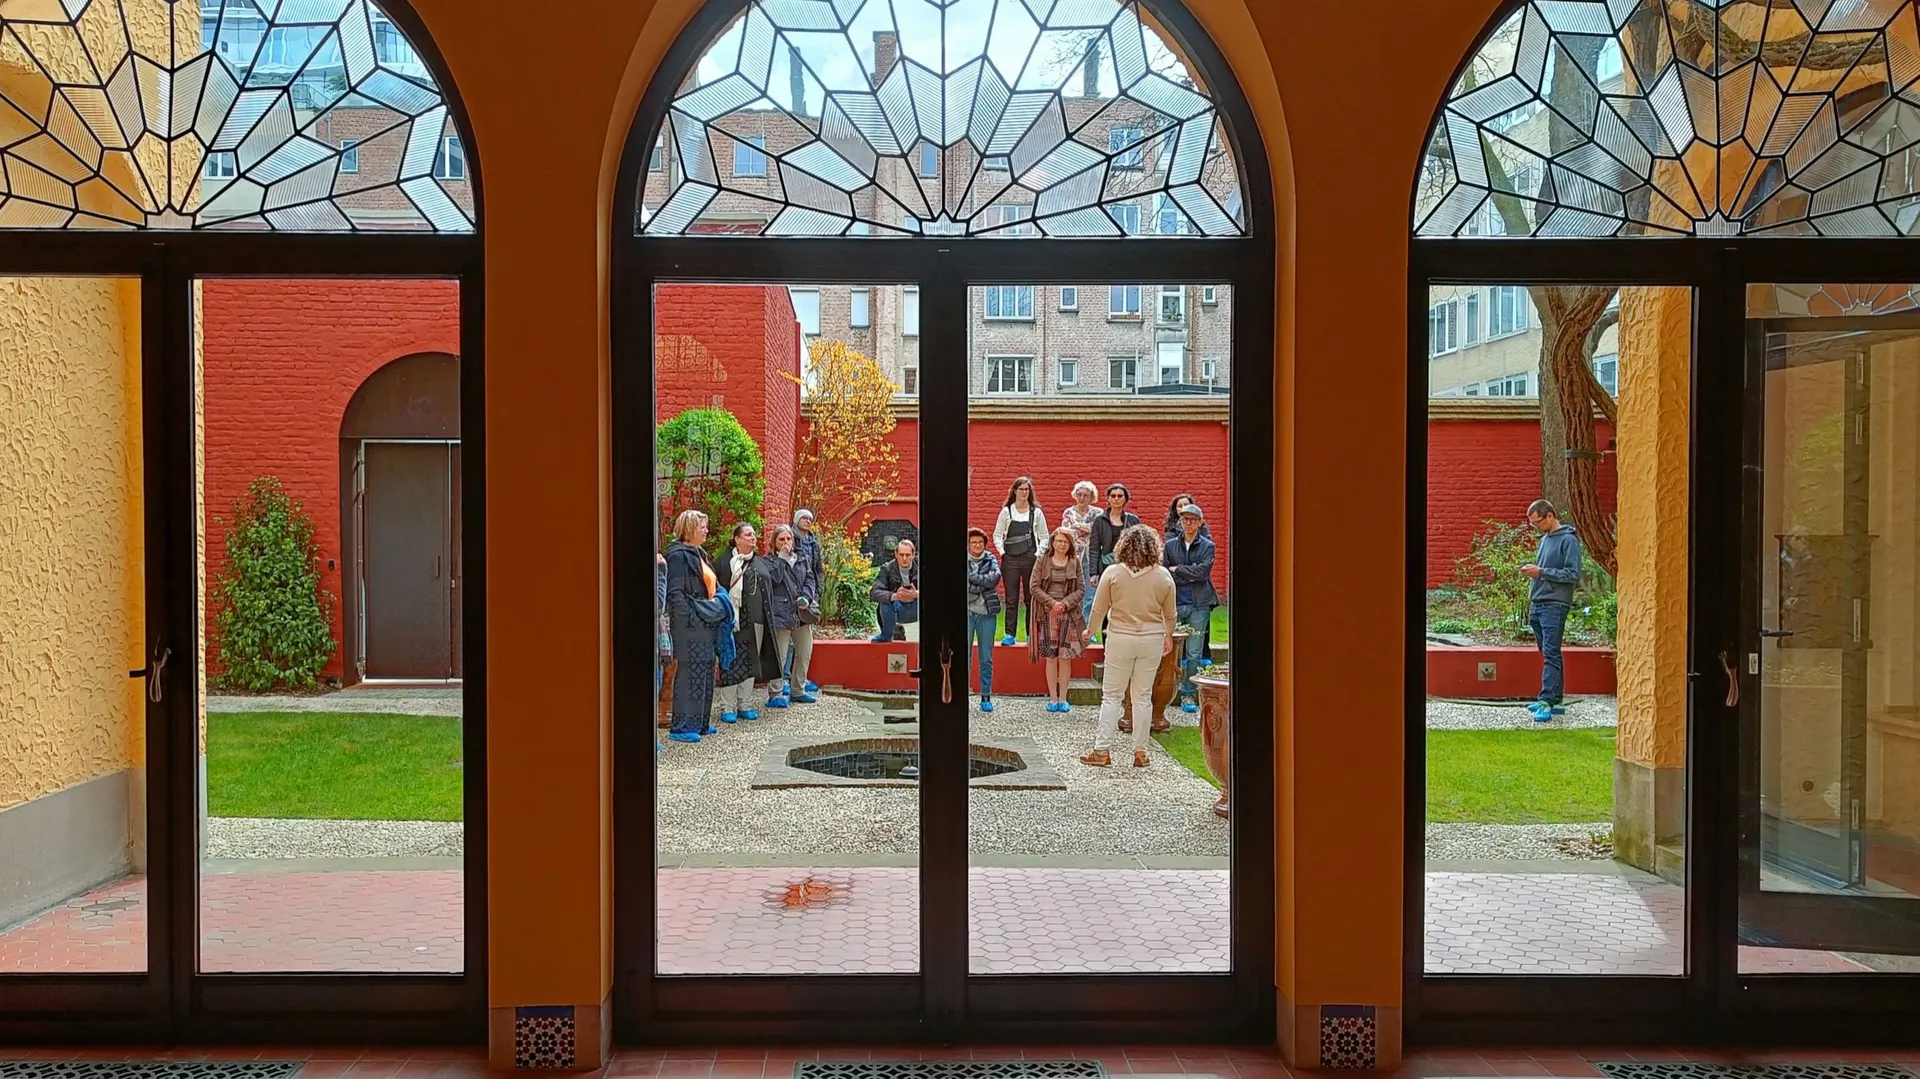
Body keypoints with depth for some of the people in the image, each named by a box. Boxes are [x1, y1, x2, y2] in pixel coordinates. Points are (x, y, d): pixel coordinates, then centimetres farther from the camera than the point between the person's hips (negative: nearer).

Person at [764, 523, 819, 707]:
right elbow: (774, 578, -18)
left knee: (805, 653, 13)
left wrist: (806, 597, -6)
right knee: (779, 655, -6)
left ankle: (798, 690, 25)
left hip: (801, 614, 7)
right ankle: (775, 694, 1)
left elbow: (809, 579, 11)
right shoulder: (769, 560, -1)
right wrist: (782, 557, -14)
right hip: (780, 614, -6)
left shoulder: (800, 559, 16)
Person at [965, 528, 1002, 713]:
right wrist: (984, 581, -9)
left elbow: (996, 577, -8)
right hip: (967, 610, -2)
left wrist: (973, 577, -7)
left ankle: (986, 696, 13)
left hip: (986, 612, 2)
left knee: (986, 658, 7)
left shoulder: (990, 559, 10)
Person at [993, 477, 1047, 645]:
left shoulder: (1037, 512, 5)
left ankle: (1032, 634, 12)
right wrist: (1002, 551, -4)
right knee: (1011, 599, 2)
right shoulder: (1006, 511, 5)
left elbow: (1044, 537, 8)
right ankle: (1010, 634, 5)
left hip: (1031, 559, 0)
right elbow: (997, 535, 8)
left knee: (1031, 598, 4)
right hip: (1010, 559, 0)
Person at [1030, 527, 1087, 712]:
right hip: (1047, 614, -1)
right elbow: (1035, 587, -2)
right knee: (1051, 658, 0)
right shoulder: (1042, 561, 2)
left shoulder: (1075, 562, 4)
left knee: (1065, 658, 0)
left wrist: (1065, 603, -11)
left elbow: (1081, 589, 3)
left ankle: (1063, 699, 9)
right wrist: (1052, 603, -13)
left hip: (1069, 614, 1)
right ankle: (1053, 698, 8)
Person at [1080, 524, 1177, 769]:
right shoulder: (1163, 576, -3)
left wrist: (1089, 631, 15)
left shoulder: (1113, 572, -8)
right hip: (1152, 640, 2)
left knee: (1111, 695, 6)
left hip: (1120, 639, -2)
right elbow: (1169, 614, 7)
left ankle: (1102, 750, 5)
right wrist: (1168, 636, 25)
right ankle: (1140, 752, 13)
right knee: (1143, 696, 10)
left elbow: (1099, 609, -2)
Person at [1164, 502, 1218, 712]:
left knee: (1194, 654, -2)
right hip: (1174, 603, 1)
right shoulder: (1170, 545, 9)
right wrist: (1190, 575, -10)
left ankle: (1188, 695, 8)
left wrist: (1178, 570, -6)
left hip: (1199, 605, -1)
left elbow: (1203, 571, -10)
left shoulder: (1207, 546, 5)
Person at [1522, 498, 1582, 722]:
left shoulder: (1568, 540, -8)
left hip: (1554, 605, -9)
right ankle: (1555, 699, 15)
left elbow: (1574, 575, -14)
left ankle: (1547, 701, -15)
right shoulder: (1544, 540, 18)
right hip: (1537, 604, 9)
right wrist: (1532, 571, 9)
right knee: (1548, 653, 11)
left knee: (1551, 654, -11)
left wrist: (1541, 572, -17)